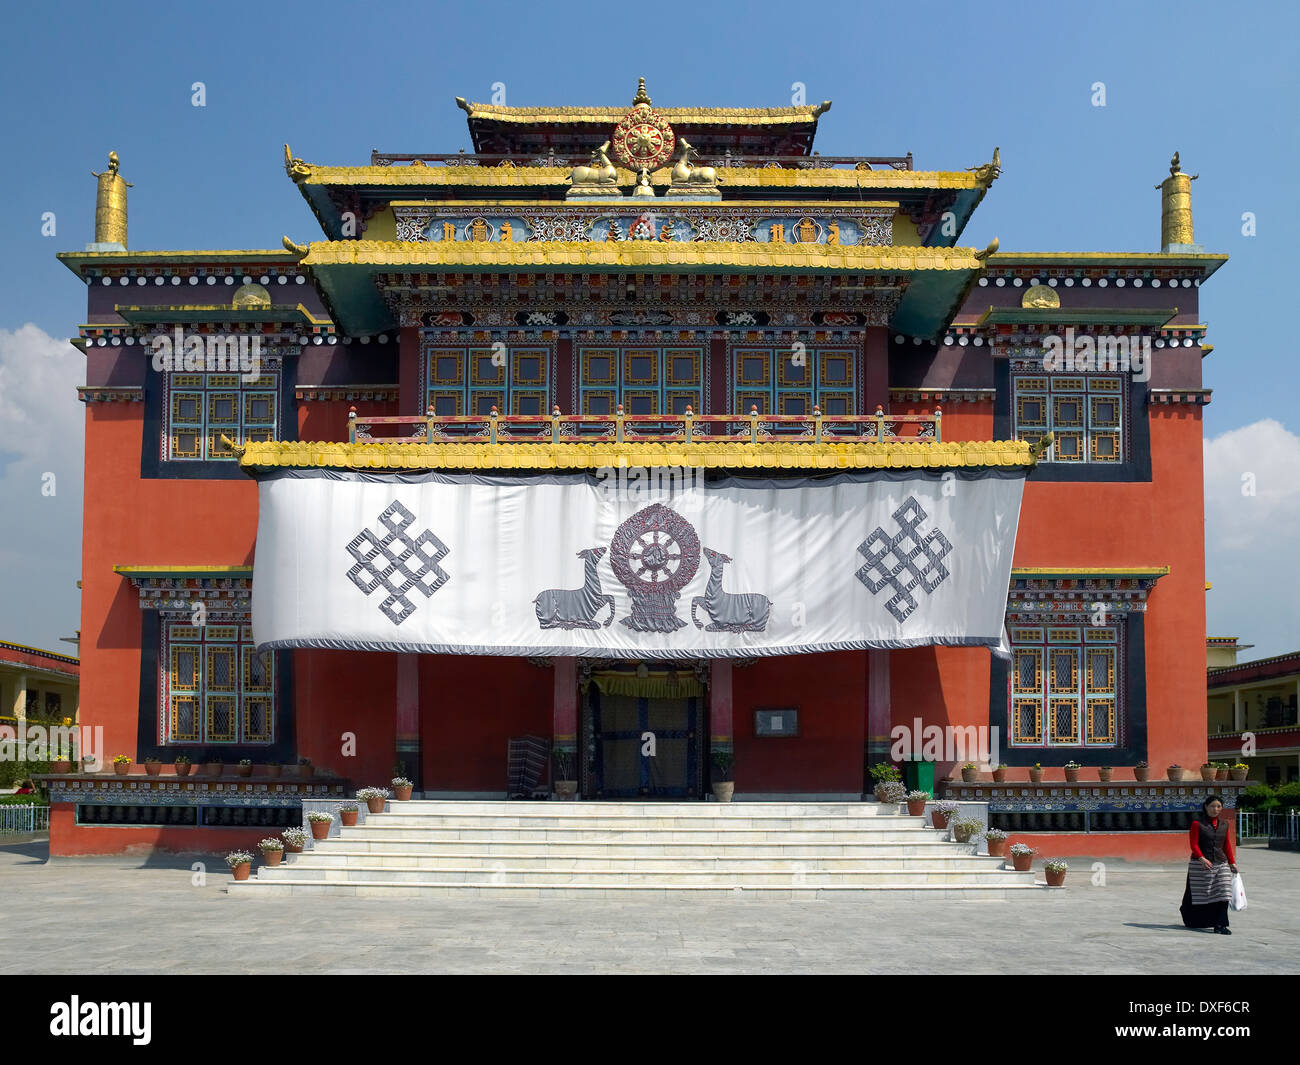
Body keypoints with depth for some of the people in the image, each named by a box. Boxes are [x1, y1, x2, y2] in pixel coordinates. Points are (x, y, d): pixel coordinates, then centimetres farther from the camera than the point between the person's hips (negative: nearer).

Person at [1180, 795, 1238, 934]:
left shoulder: (1224, 824, 10)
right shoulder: (1197, 823, -6)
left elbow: (1227, 845, 17)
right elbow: (1194, 844, -12)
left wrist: (1232, 862, 13)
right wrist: (1202, 858, -26)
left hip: (1221, 864, 4)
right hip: (1200, 865, -4)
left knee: (1223, 894, -9)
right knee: (1199, 895, 5)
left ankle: (1220, 925, -6)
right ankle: (1192, 921, 25)